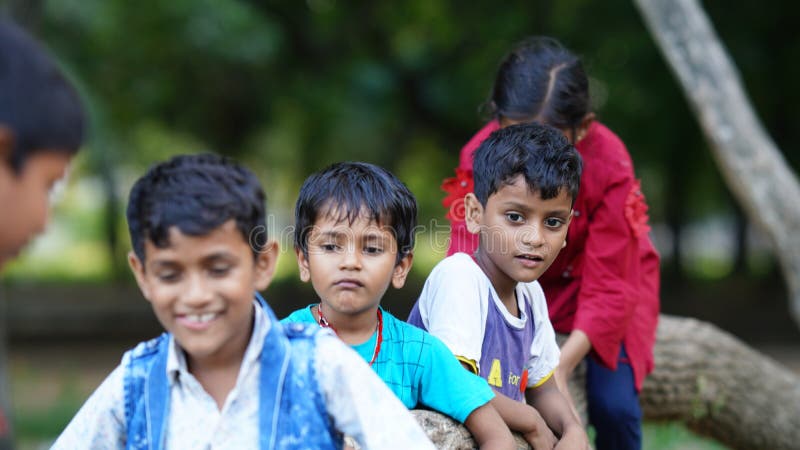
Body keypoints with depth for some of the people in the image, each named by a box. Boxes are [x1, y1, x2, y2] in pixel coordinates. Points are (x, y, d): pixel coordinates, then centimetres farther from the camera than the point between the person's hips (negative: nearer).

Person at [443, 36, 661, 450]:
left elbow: (606, 290, -30)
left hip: (591, 281, -2)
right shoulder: (480, 156, -28)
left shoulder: (610, 166, -33)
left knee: (613, 405, -17)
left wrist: (562, 364, -43)